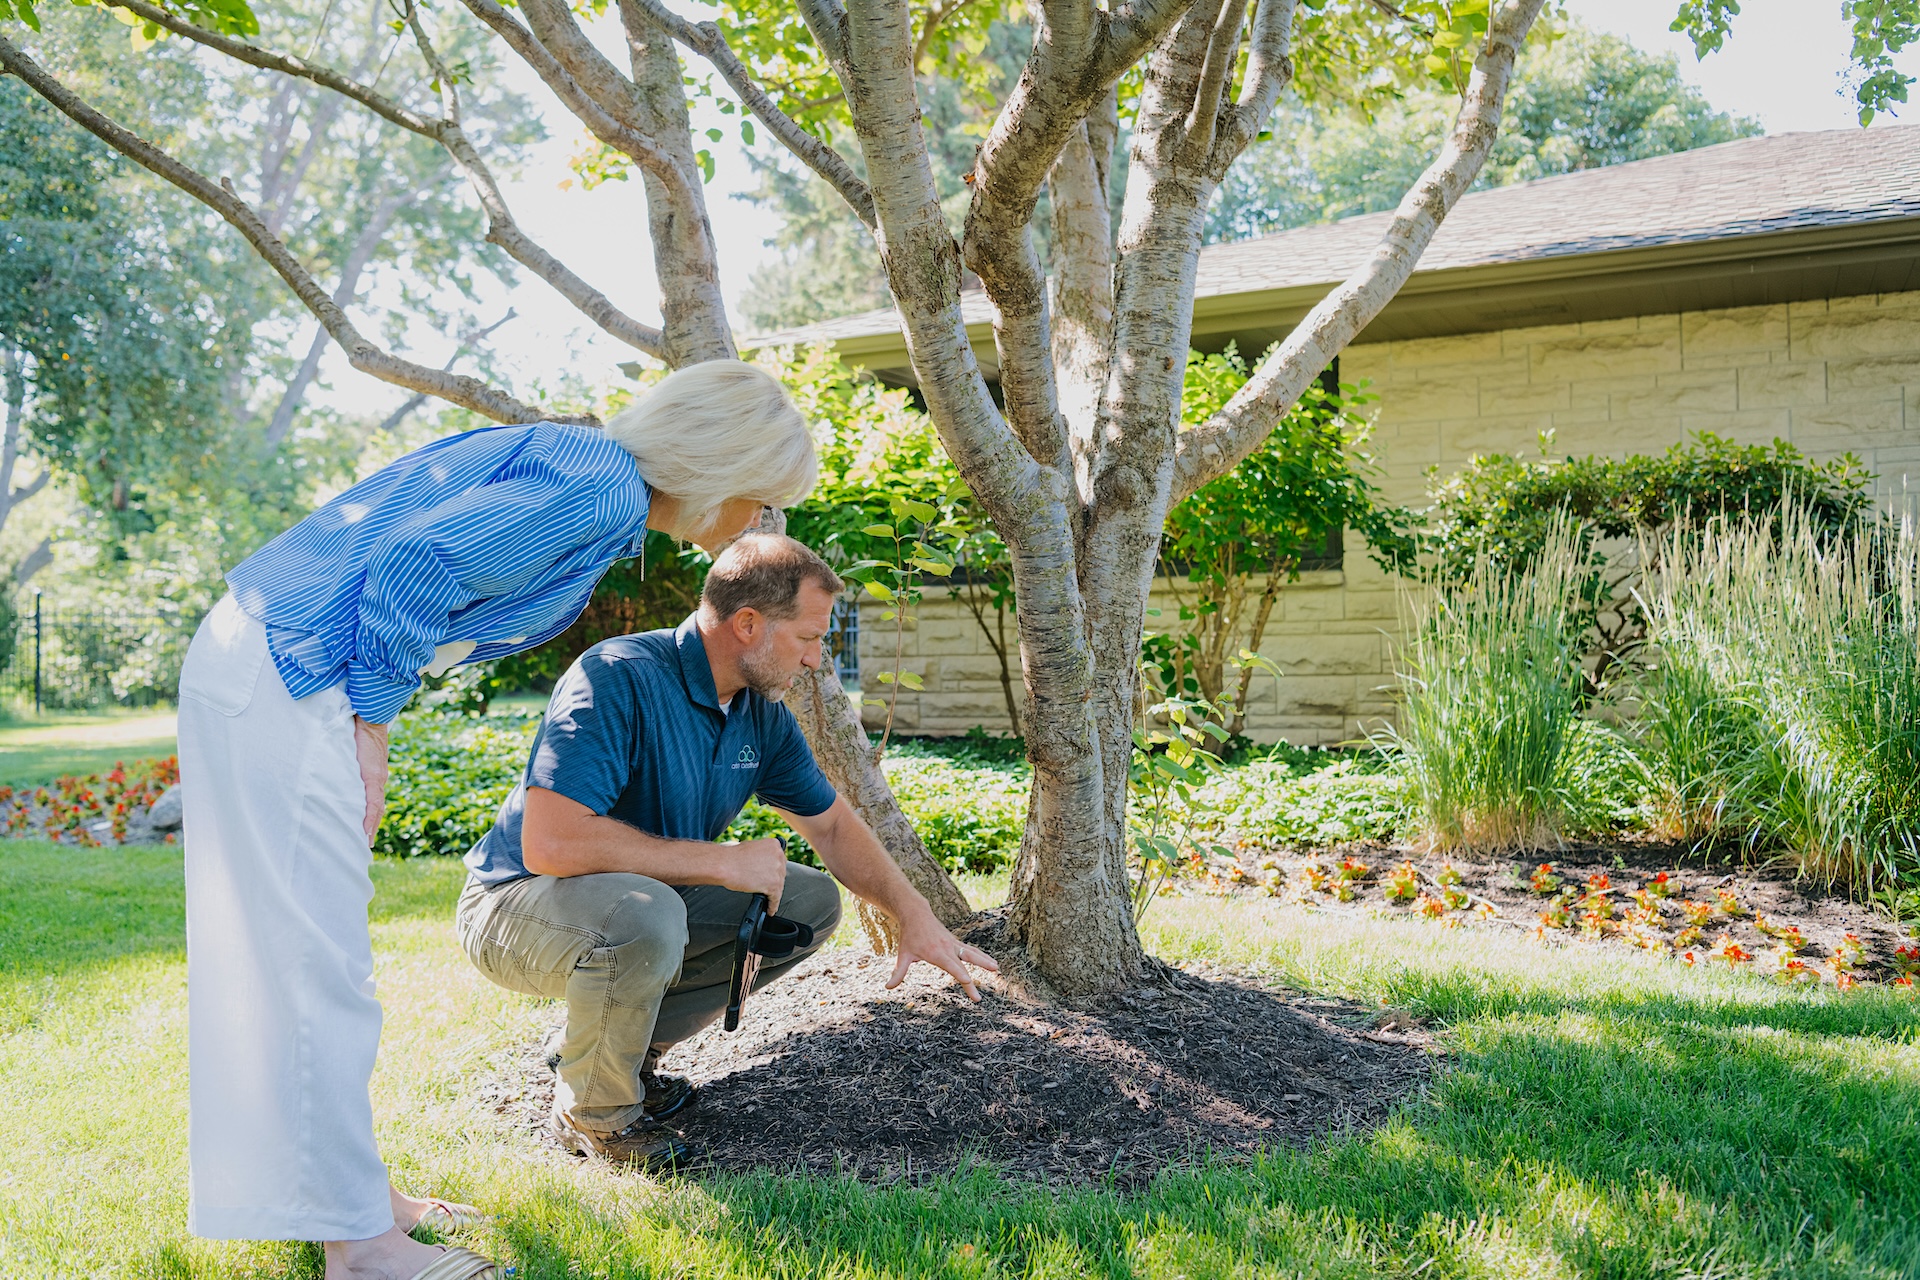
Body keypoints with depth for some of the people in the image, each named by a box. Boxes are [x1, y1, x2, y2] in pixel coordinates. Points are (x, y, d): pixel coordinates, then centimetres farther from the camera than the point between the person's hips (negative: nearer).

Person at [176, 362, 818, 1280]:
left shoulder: (576, 467, 16)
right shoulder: (603, 488, -14)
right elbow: (418, 559, -24)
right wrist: (369, 729, -16)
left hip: (250, 667, 10)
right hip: (281, 686, -10)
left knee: (282, 957, 16)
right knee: (320, 966, -3)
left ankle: (357, 1195, 28)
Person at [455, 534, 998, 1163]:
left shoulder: (760, 710, -2)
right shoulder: (617, 679, -28)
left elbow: (830, 823, 10)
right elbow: (549, 844, -37)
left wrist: (914, 913, -4)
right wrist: (724, 861, -31)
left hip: (647, 902, 8)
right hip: (515, 907, -8)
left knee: (811, 901, -1)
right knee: (647, 914, -38)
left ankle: (627, 1053, 6)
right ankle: (594, 1115, -10)